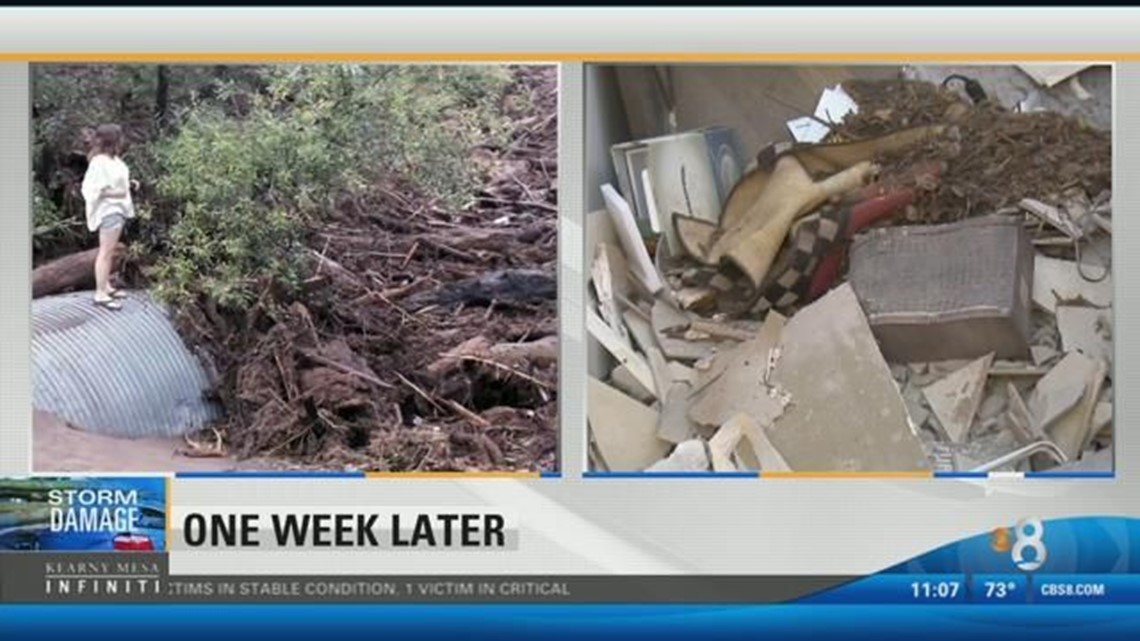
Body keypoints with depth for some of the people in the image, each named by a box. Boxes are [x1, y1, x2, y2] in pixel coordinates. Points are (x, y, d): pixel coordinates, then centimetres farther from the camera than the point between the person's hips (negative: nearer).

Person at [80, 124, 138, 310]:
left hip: (117, 209, 10)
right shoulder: (99, 162, -20)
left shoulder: (112, 159, 7)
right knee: (106, 252, -6)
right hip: (109, 211, -10)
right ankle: (101, 294, -3)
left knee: (110, 251, 17)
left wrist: (129, 184, 6)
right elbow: (91, 189, -22)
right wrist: (113, 193, -27)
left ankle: (106, 287, 27)